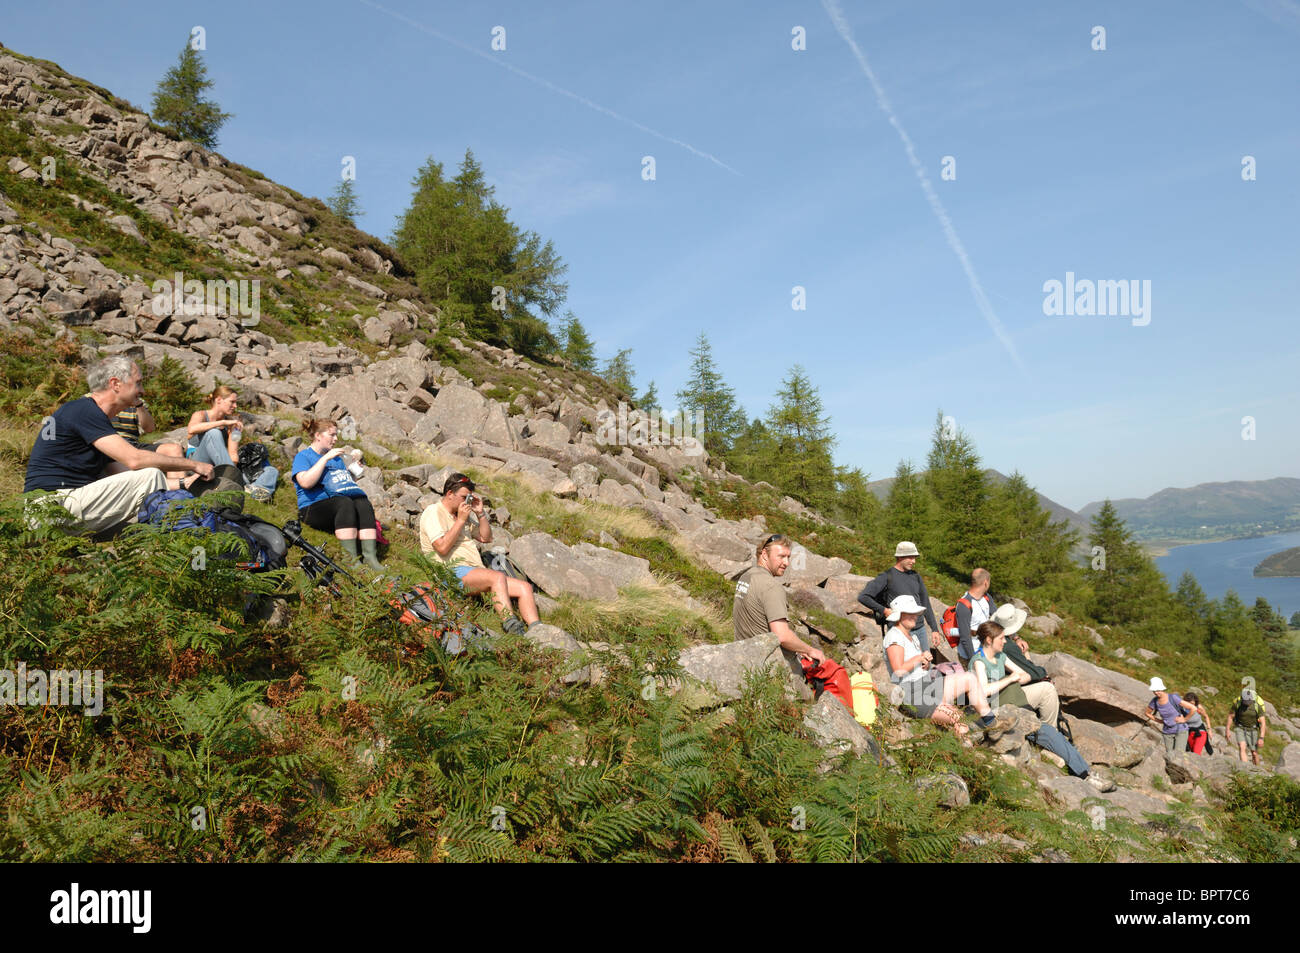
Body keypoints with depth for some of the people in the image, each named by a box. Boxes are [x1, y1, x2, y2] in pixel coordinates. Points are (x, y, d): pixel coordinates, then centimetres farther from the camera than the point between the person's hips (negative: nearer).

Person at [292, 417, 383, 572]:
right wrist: (326, 458, -13)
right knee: (344, 502, -37)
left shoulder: (336, 457, 27)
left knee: (363, 503, -28)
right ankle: (351, 558, -43)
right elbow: (306, 482, -15)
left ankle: (370, 556, -41)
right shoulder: (303, 456, 5)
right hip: (314, 508, -6)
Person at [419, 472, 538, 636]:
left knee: (524, 587, -9)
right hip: (453, 571, -8)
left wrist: (480, 513, 9)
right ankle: (510, 624, -43)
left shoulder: (463, 512, 22)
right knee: (498, 577, -35)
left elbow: (486, 538, 22)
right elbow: (443, 547, -16)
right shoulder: (433, 512, -2)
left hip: (475, 571, 8)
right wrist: (461, 520, -11)